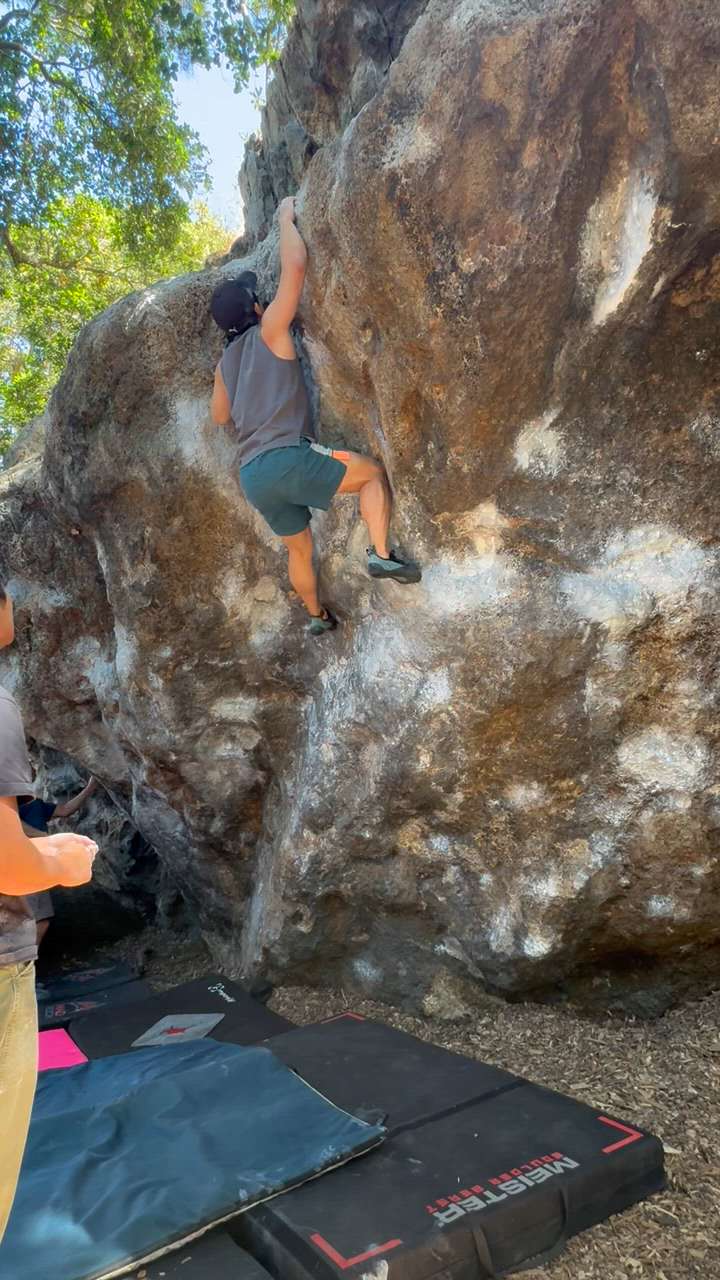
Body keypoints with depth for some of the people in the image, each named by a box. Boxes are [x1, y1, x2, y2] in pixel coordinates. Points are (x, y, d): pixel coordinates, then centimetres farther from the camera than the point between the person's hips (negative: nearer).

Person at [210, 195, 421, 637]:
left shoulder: (225, 361, 19)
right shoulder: (269, 331, 1)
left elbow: (220, 417, 32)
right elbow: (295, 267, -6)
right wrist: (288, 218, 9)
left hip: (252, 476, 7)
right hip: (287, 458, -7)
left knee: (299, 546, 23)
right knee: (373, 471, 4)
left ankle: (317, 616, 37)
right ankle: (382, 554, -12)